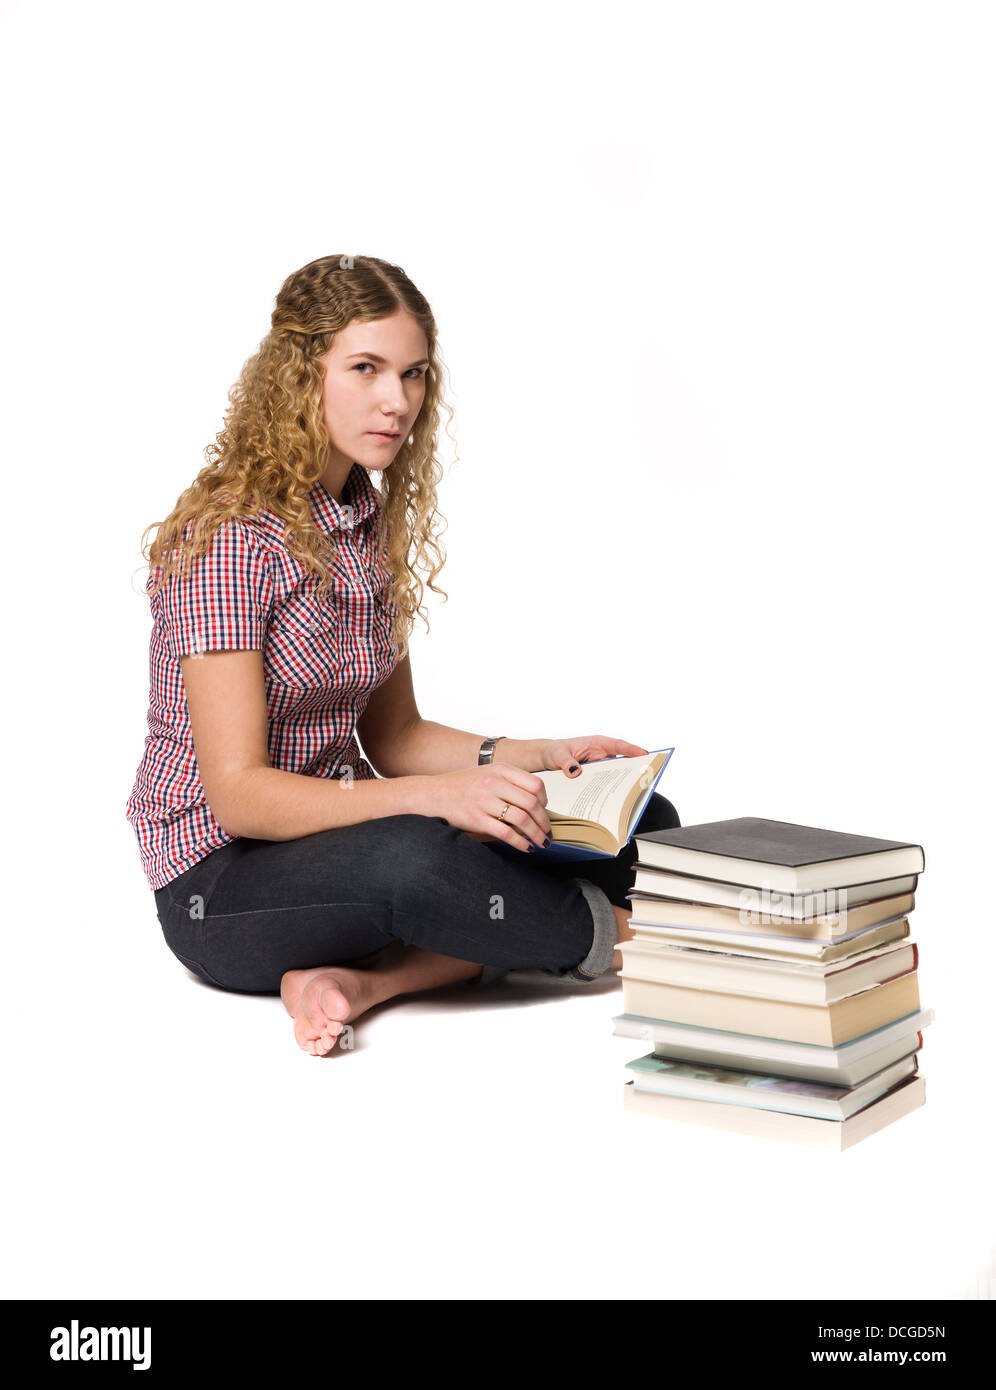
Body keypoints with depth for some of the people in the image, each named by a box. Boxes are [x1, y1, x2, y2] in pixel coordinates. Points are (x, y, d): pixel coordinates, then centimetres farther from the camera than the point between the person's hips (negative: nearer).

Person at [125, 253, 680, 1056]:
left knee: (642, 826, -6)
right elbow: (238, 792, -23)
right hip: (225, 881, -8)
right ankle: (606, 937, -10)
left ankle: (363, 979, -20)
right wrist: (437, 794, -34)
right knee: (413, 856, -41)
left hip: (337, 836, 8)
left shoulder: (374, 524, 7)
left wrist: (537, 758, -3)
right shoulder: (229, 538, -18)